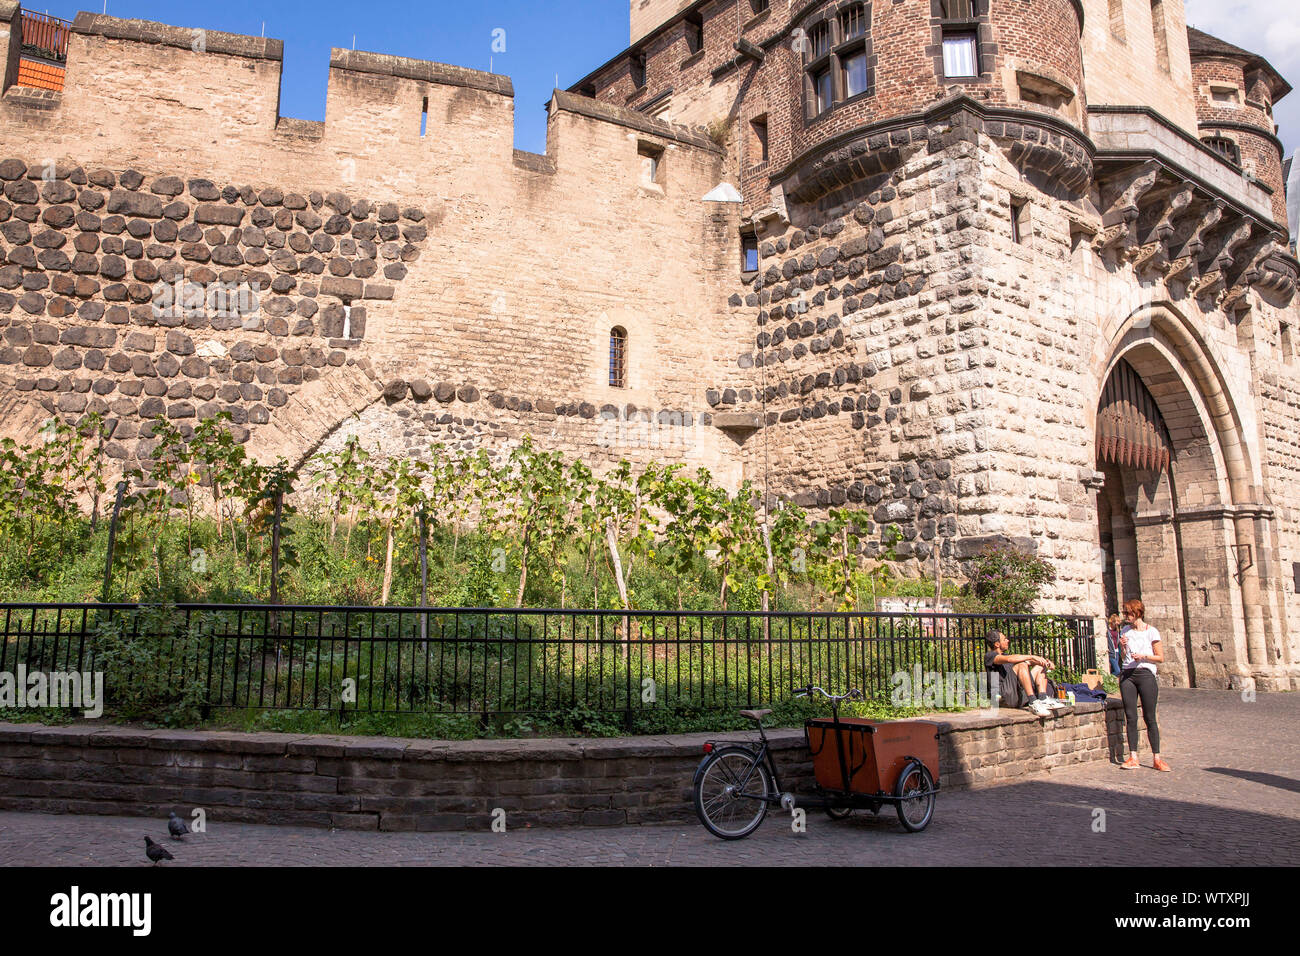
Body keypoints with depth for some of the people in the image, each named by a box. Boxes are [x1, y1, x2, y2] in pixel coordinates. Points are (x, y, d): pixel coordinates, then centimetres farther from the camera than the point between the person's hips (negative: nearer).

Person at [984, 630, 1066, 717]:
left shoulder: (1005, 655, 29)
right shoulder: (989, 656, 2)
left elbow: (1029, 661, 21)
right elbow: (1009, 659, -18)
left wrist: (1045, 661, 3)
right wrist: (1032, 656, -18)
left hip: (1021, 696, 8)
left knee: (1039, 667, 10)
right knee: (1022, 665, -25)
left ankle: (1043, 699, -14)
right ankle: (1033, 703, -35)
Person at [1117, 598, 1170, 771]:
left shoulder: (1151, 631, 0)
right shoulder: (1125, 631, 13)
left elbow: (1161, 658, 1)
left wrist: (1144, 656, -14)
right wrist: (1123, 647, -3)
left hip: (1145, 674, -4)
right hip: (1127, 675, 4)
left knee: (1149, 717, -4)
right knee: (1131, 717, 1)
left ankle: (1157, 758, 3)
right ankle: (1133, 757, 3)